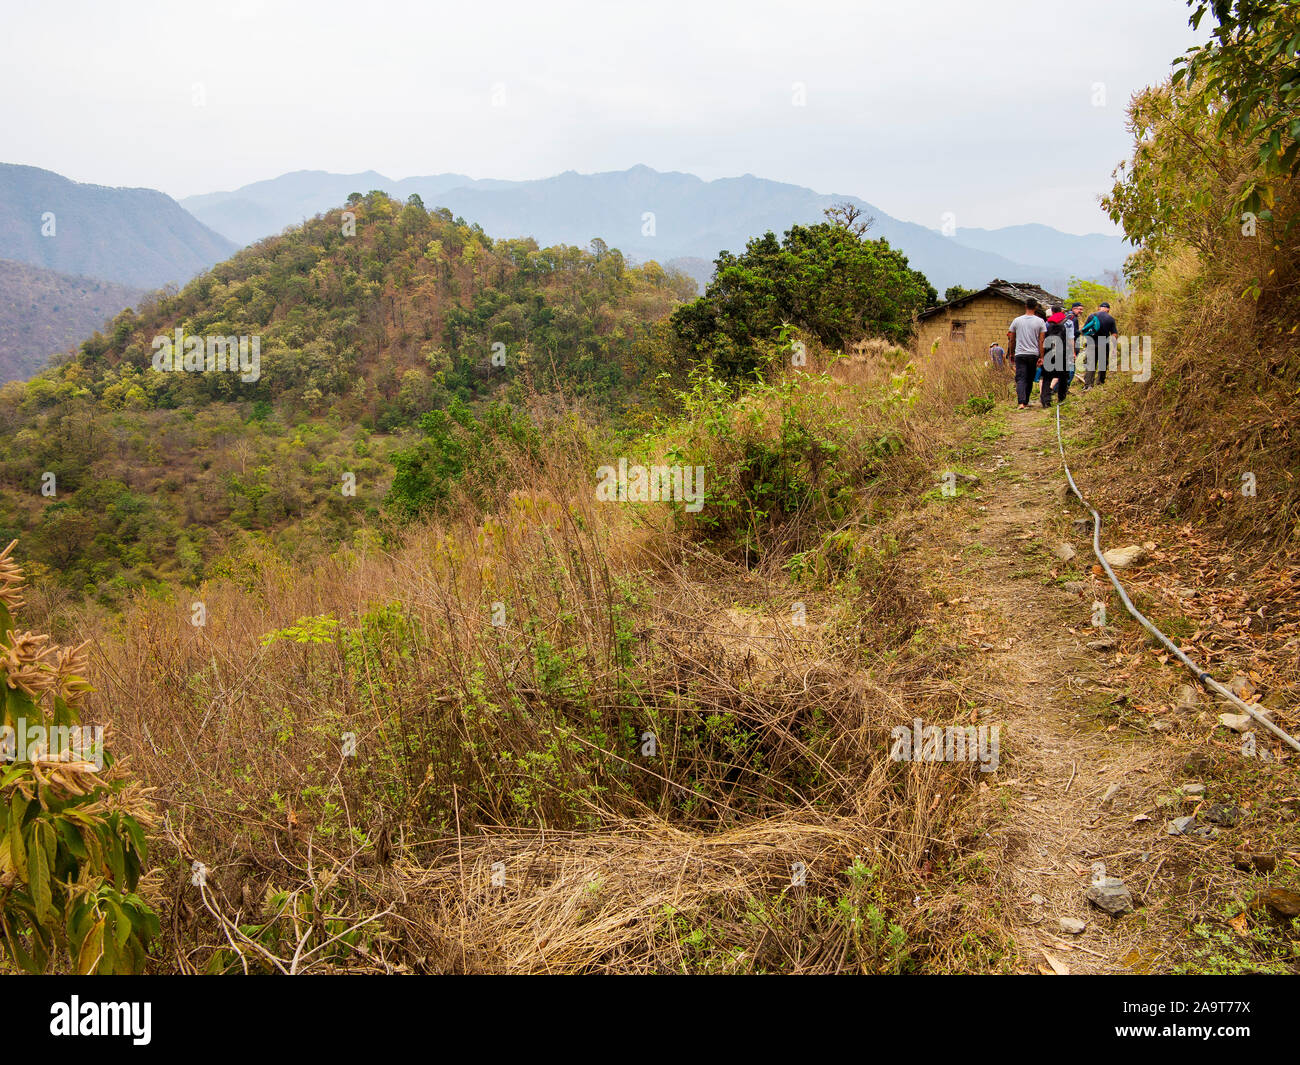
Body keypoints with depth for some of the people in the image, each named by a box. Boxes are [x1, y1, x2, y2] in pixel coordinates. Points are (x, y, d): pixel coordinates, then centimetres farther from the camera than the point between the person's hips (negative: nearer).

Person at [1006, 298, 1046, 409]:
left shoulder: (1017, 321, 2)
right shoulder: (1039, 321, -1)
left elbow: (1011, 340, 7)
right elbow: (1041, 341, -3)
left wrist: (1011, 353, 20)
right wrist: (1041, 357, -1)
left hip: (1020, 354, 0)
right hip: (1033, 354, 0)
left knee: (1020, 379, -5)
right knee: (1030, 379, 14)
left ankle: (1021, 402, -23)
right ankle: (1026, 402, 21)